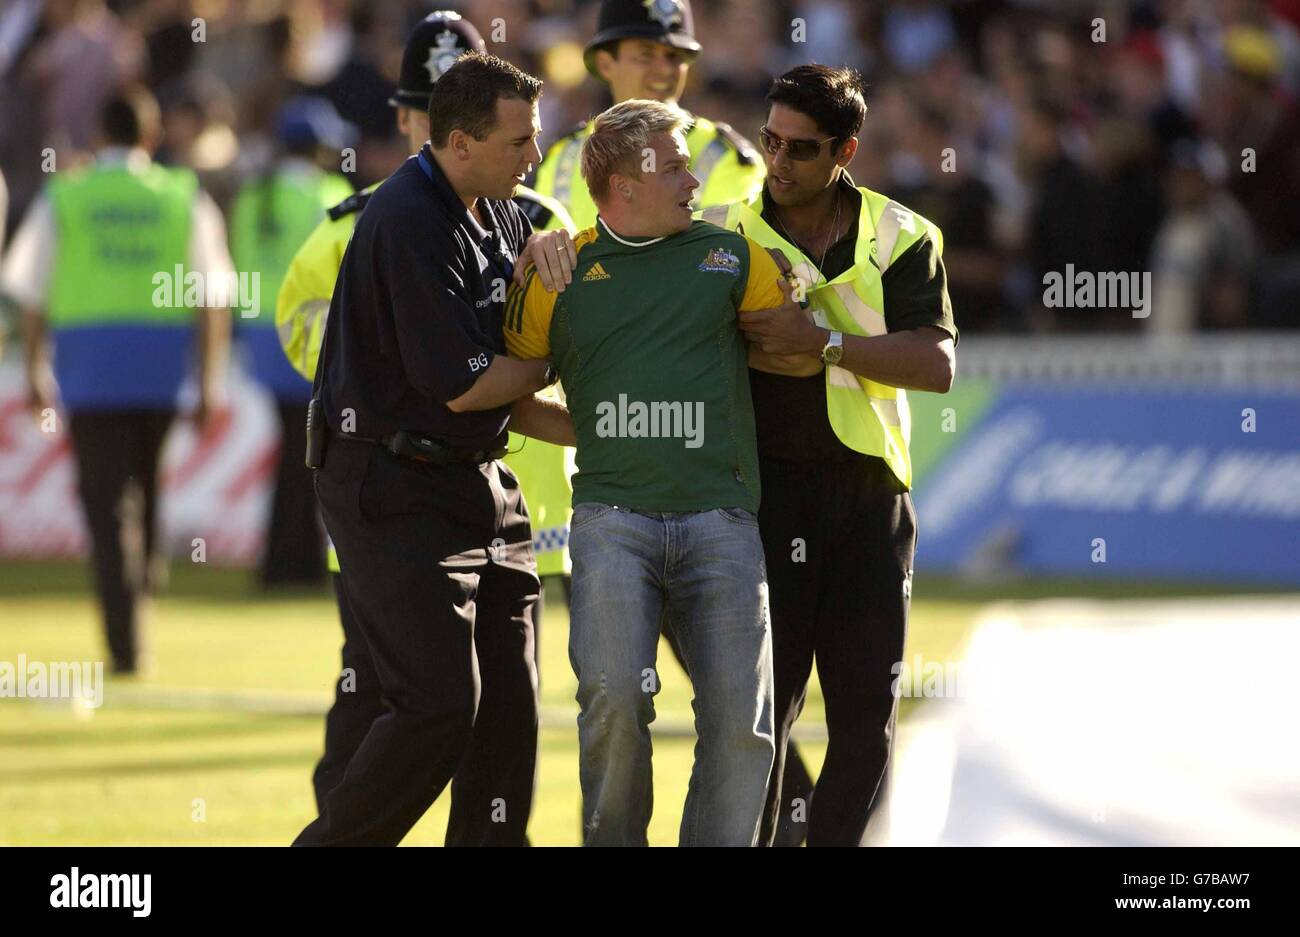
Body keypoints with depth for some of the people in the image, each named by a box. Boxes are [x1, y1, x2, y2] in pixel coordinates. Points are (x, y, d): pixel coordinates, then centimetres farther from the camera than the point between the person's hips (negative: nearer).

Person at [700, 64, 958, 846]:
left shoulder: (901, 239, 4)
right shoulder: (721, 235, 4)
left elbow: (936, 364, -7)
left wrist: (822, 341, -17)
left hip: (869, 493, 2)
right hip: (765, 484, -2)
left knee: (869, 706, 4)